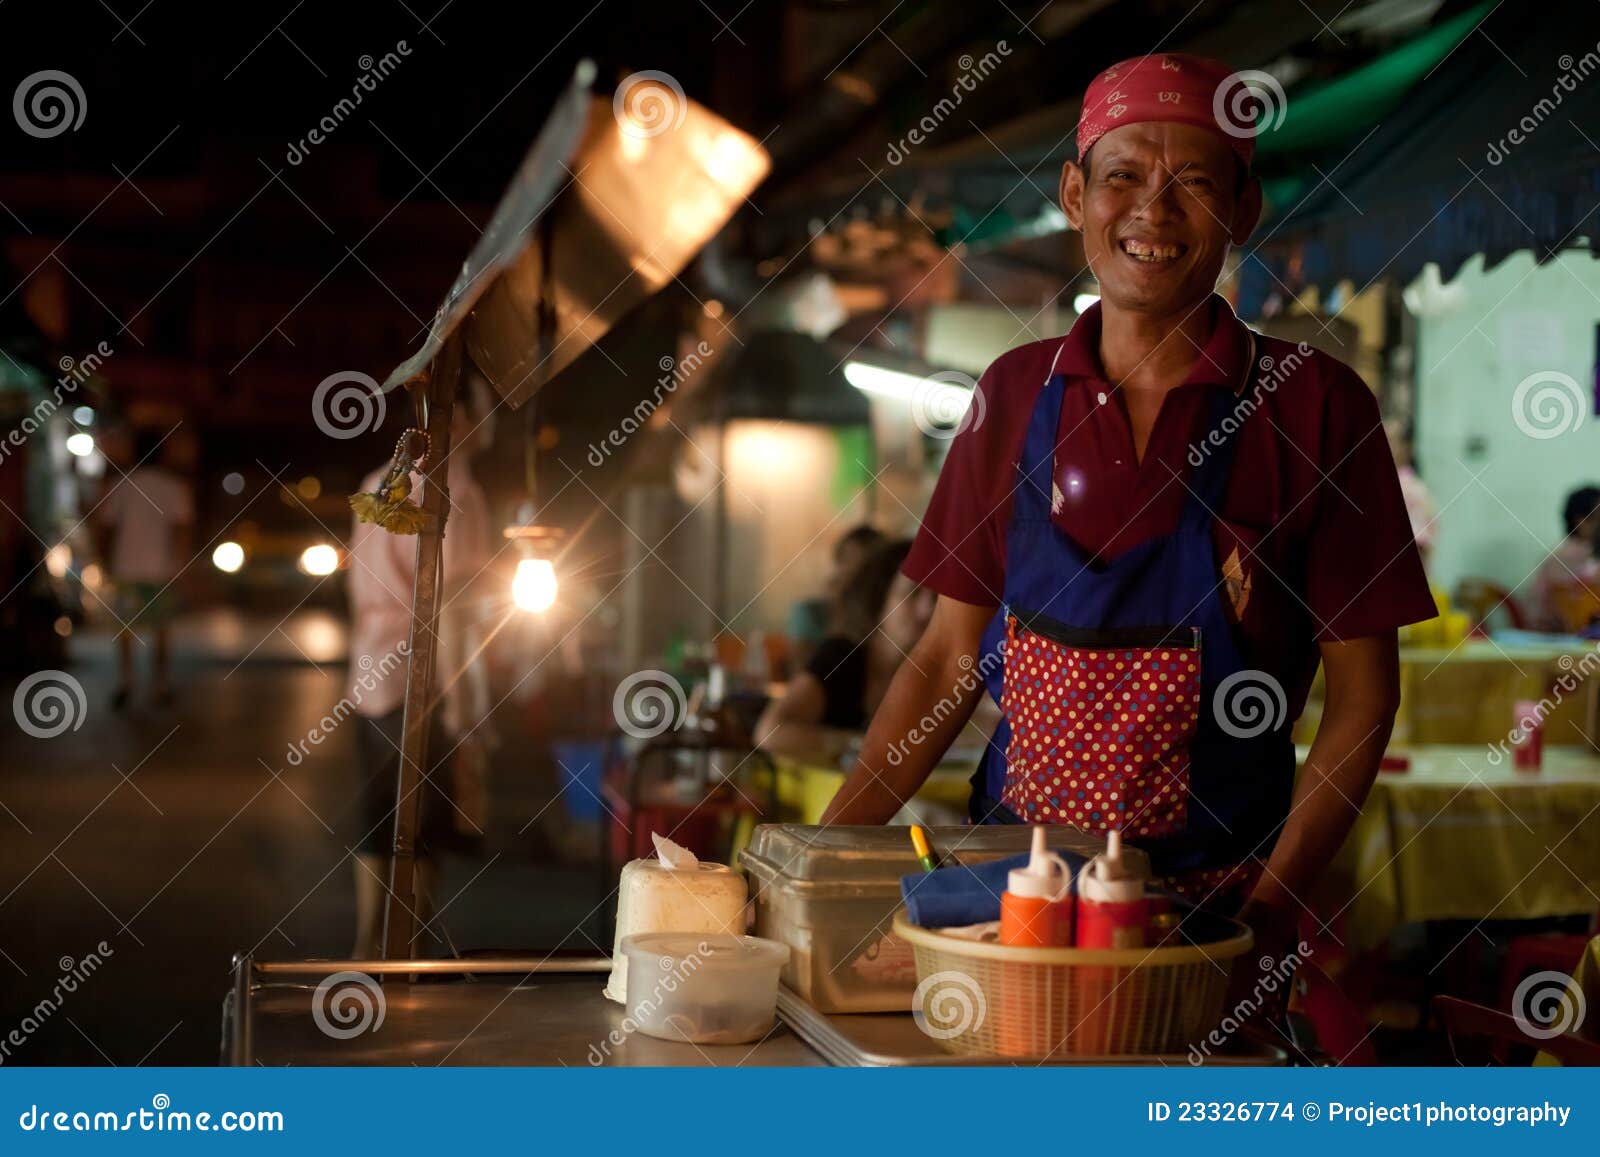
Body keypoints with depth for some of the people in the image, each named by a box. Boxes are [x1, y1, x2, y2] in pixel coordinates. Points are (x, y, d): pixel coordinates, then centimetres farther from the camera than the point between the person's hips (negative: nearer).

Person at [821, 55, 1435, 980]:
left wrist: (1275, 904, -13)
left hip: (1211, 897, -2)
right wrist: (830, 844, 0)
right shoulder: (1016, 393, 6)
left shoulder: (1314, 406, -4)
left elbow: (1365, 692, -2)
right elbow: (951, 655, 10)